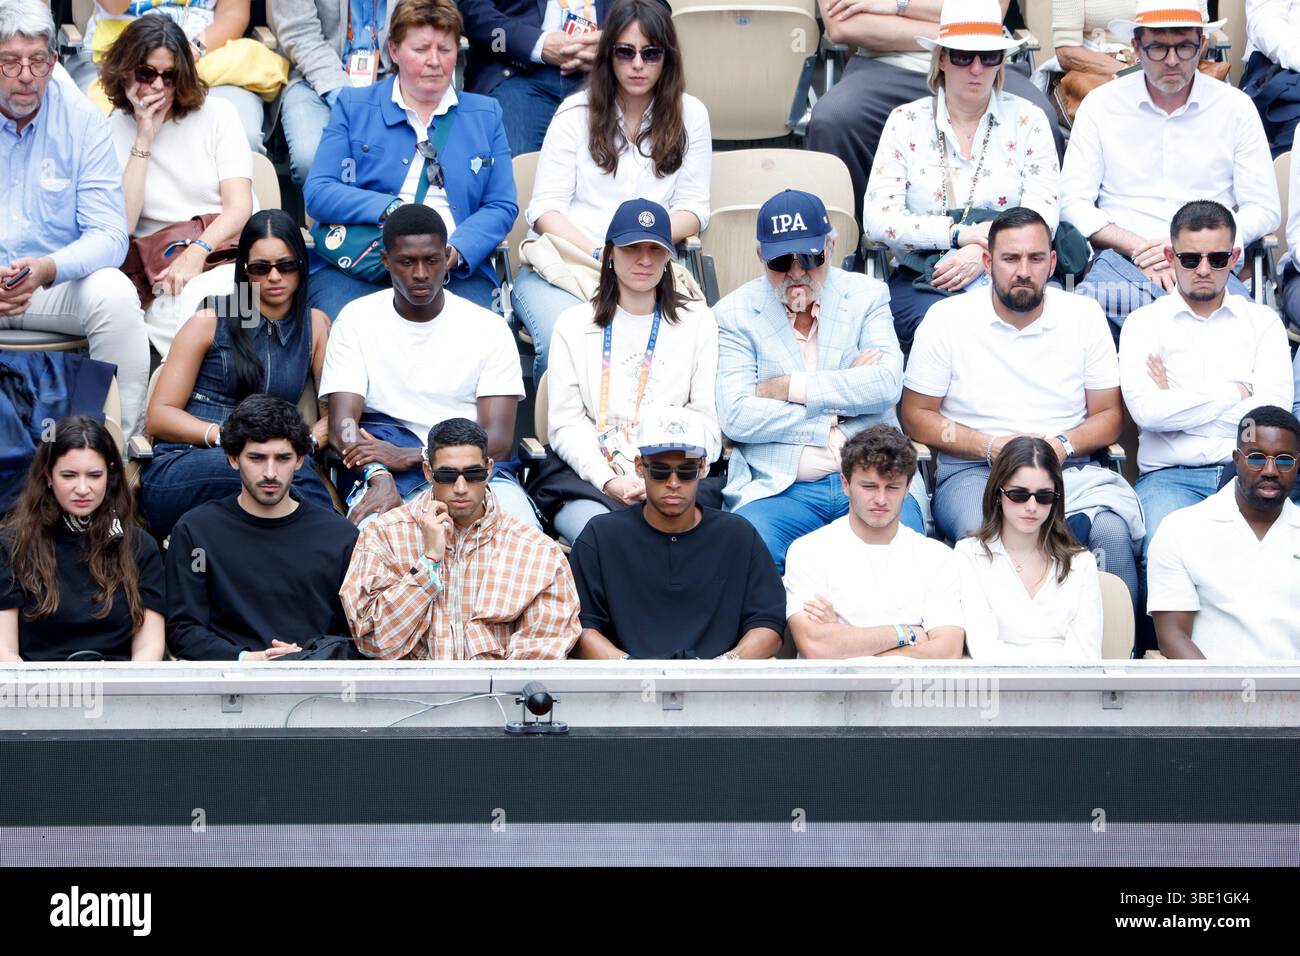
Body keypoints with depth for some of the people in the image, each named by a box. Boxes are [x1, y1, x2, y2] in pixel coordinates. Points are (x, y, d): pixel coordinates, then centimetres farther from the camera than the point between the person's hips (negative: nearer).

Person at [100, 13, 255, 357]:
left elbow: (240, 206, 2)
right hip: (161, 274, -1)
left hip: (226, 249, 1)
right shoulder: (111, 133, 11)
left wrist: (198, 251, -17)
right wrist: (144, 141, -2)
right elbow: (120, 227, -3)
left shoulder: (216, 114, 13)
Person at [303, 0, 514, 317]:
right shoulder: (353, 107, 13)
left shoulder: (485, 115, 18)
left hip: (456, 273, 1)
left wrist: (454, 253, -11)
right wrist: (389, 209, -15)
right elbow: (316, 193, 3)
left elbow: (502, 207, 9)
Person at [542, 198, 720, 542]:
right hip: (587, 477, 0)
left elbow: (708, 423, 6)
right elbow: (565, 425, 7)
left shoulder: (697, 321, 14)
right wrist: (608, 481, -12)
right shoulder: (574, 325, 14)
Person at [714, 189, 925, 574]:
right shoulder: (733, 314, 8)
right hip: (776, 487, -1)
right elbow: (735, 416, -6)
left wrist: (789, 387, -7)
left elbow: (888, 383, -5)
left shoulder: (867, 296, 12)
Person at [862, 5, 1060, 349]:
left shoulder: (1027, 120, 8)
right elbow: (877, 220, -2)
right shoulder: (906, 122, 7)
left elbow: (1042, 218, -2)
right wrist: (959, 233, -14)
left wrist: (982, 253, -20)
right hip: (920, 279, 0)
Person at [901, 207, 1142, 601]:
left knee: (1112, 529, -30)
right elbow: (916, 416, 5)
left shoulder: (1084, 316, 9)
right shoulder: (947, 318, 4)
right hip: (972, 473, -2)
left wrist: (1064, 445, -9)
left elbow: (1108, 416, 12)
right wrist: (990, 446, -9)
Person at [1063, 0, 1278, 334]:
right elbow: (1073, 203, 6)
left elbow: (1263, 210, 9)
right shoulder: (1101, 105, 9)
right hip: (1120, 260, 0)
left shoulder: (1235, 107, 9)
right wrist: (1137, 248, -9)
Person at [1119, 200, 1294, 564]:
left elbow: (1275, 411, 0)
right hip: (1170, 475, -1)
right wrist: (1236, 393, 2)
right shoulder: (1144, 323, 13)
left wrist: (1178, 402, 1)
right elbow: (1145, 409, -6)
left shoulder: (1262, 322, 17)